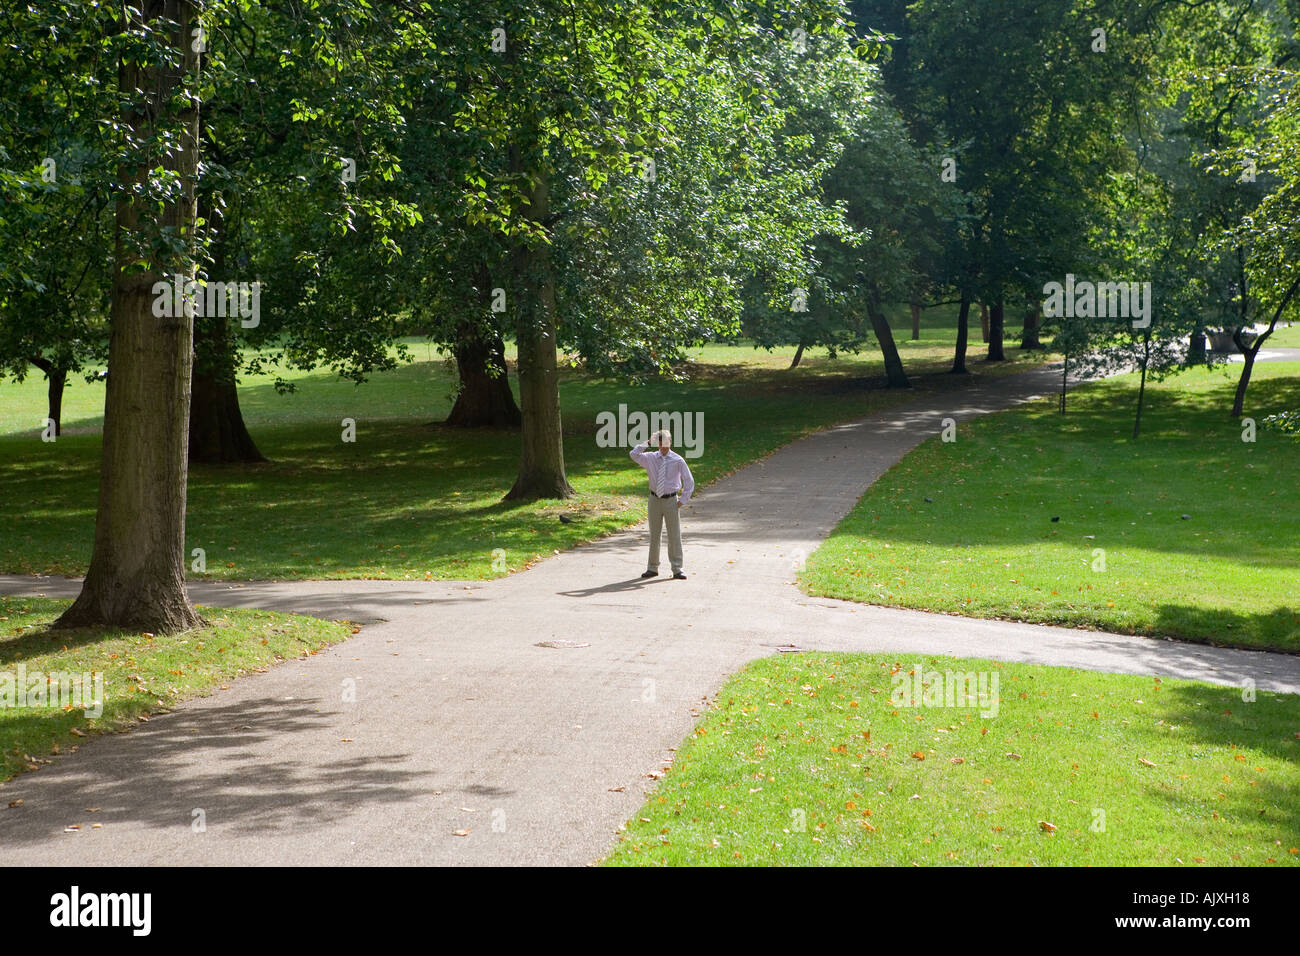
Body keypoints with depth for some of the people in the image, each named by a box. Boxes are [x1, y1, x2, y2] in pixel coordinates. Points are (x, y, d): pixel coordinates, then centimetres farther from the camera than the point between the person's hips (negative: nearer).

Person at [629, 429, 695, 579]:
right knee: (654, 534, 10)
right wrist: (648, 443, -15)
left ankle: (677, 569, 5)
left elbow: (689, 482, -1)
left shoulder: (678, 460, -5)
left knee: (675, 534, -1)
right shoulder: (651, 458, 1)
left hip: (671, 500, -2)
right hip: (655, 499, 2)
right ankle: (652, 568, 20)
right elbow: (634, 455, -15)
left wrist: (683, 500, -5)